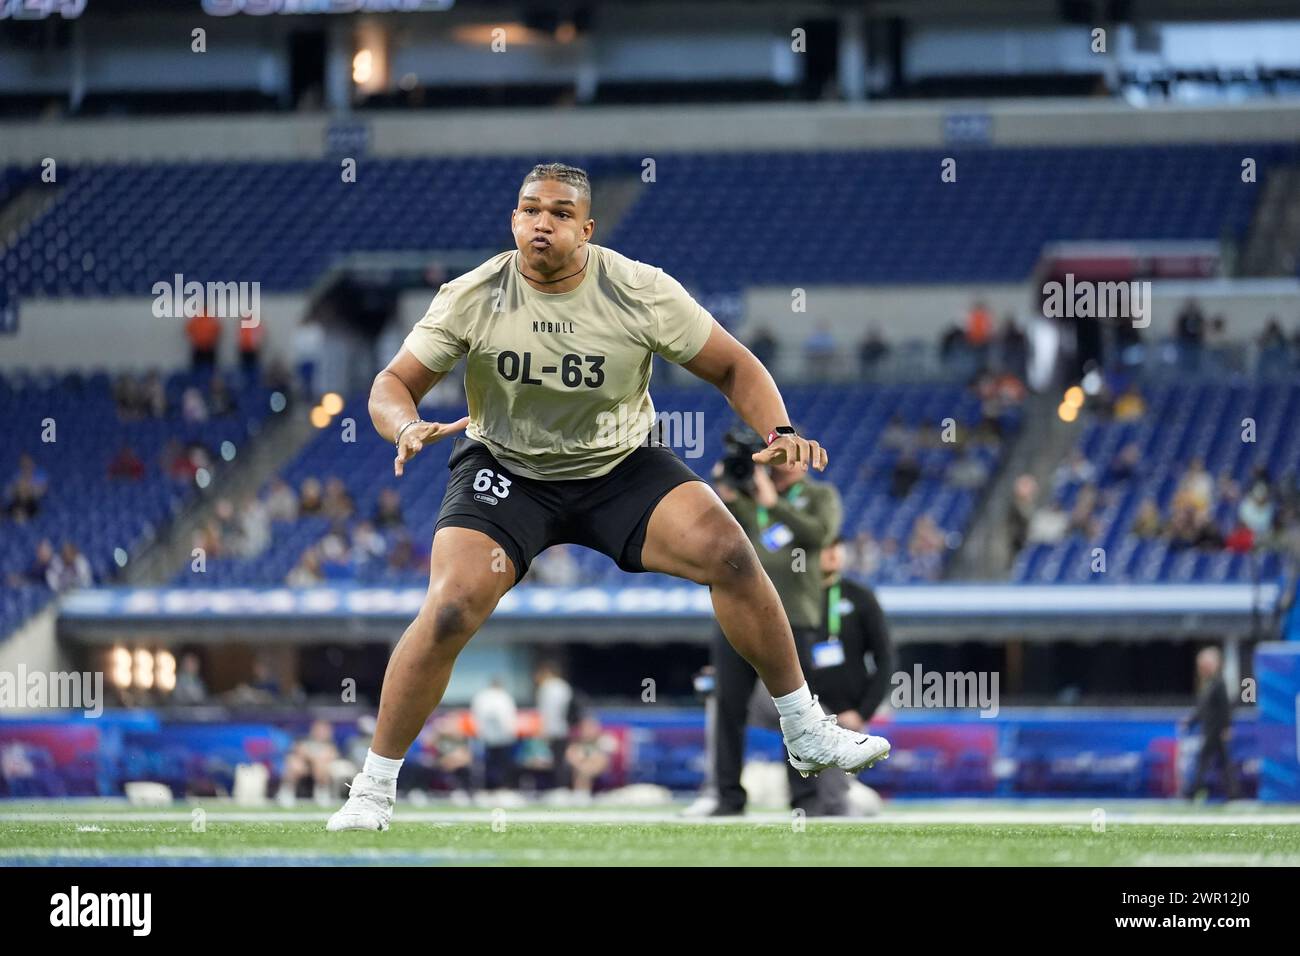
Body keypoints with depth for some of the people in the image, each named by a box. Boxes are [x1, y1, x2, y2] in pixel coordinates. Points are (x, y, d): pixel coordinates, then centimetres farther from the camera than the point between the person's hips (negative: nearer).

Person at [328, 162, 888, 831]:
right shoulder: (473, 298, -13)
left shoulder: (642, 291, -13)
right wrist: (408, 429, -33)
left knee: (729, 553, -20)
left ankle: (808, 735, -3)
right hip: (505, 472, -1)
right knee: (450, 612, -23)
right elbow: (392, 385, -9)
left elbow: (732, 368, -4)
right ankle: (373, 789, -7)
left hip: (621, 467, 1)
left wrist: (778, 431, -22)